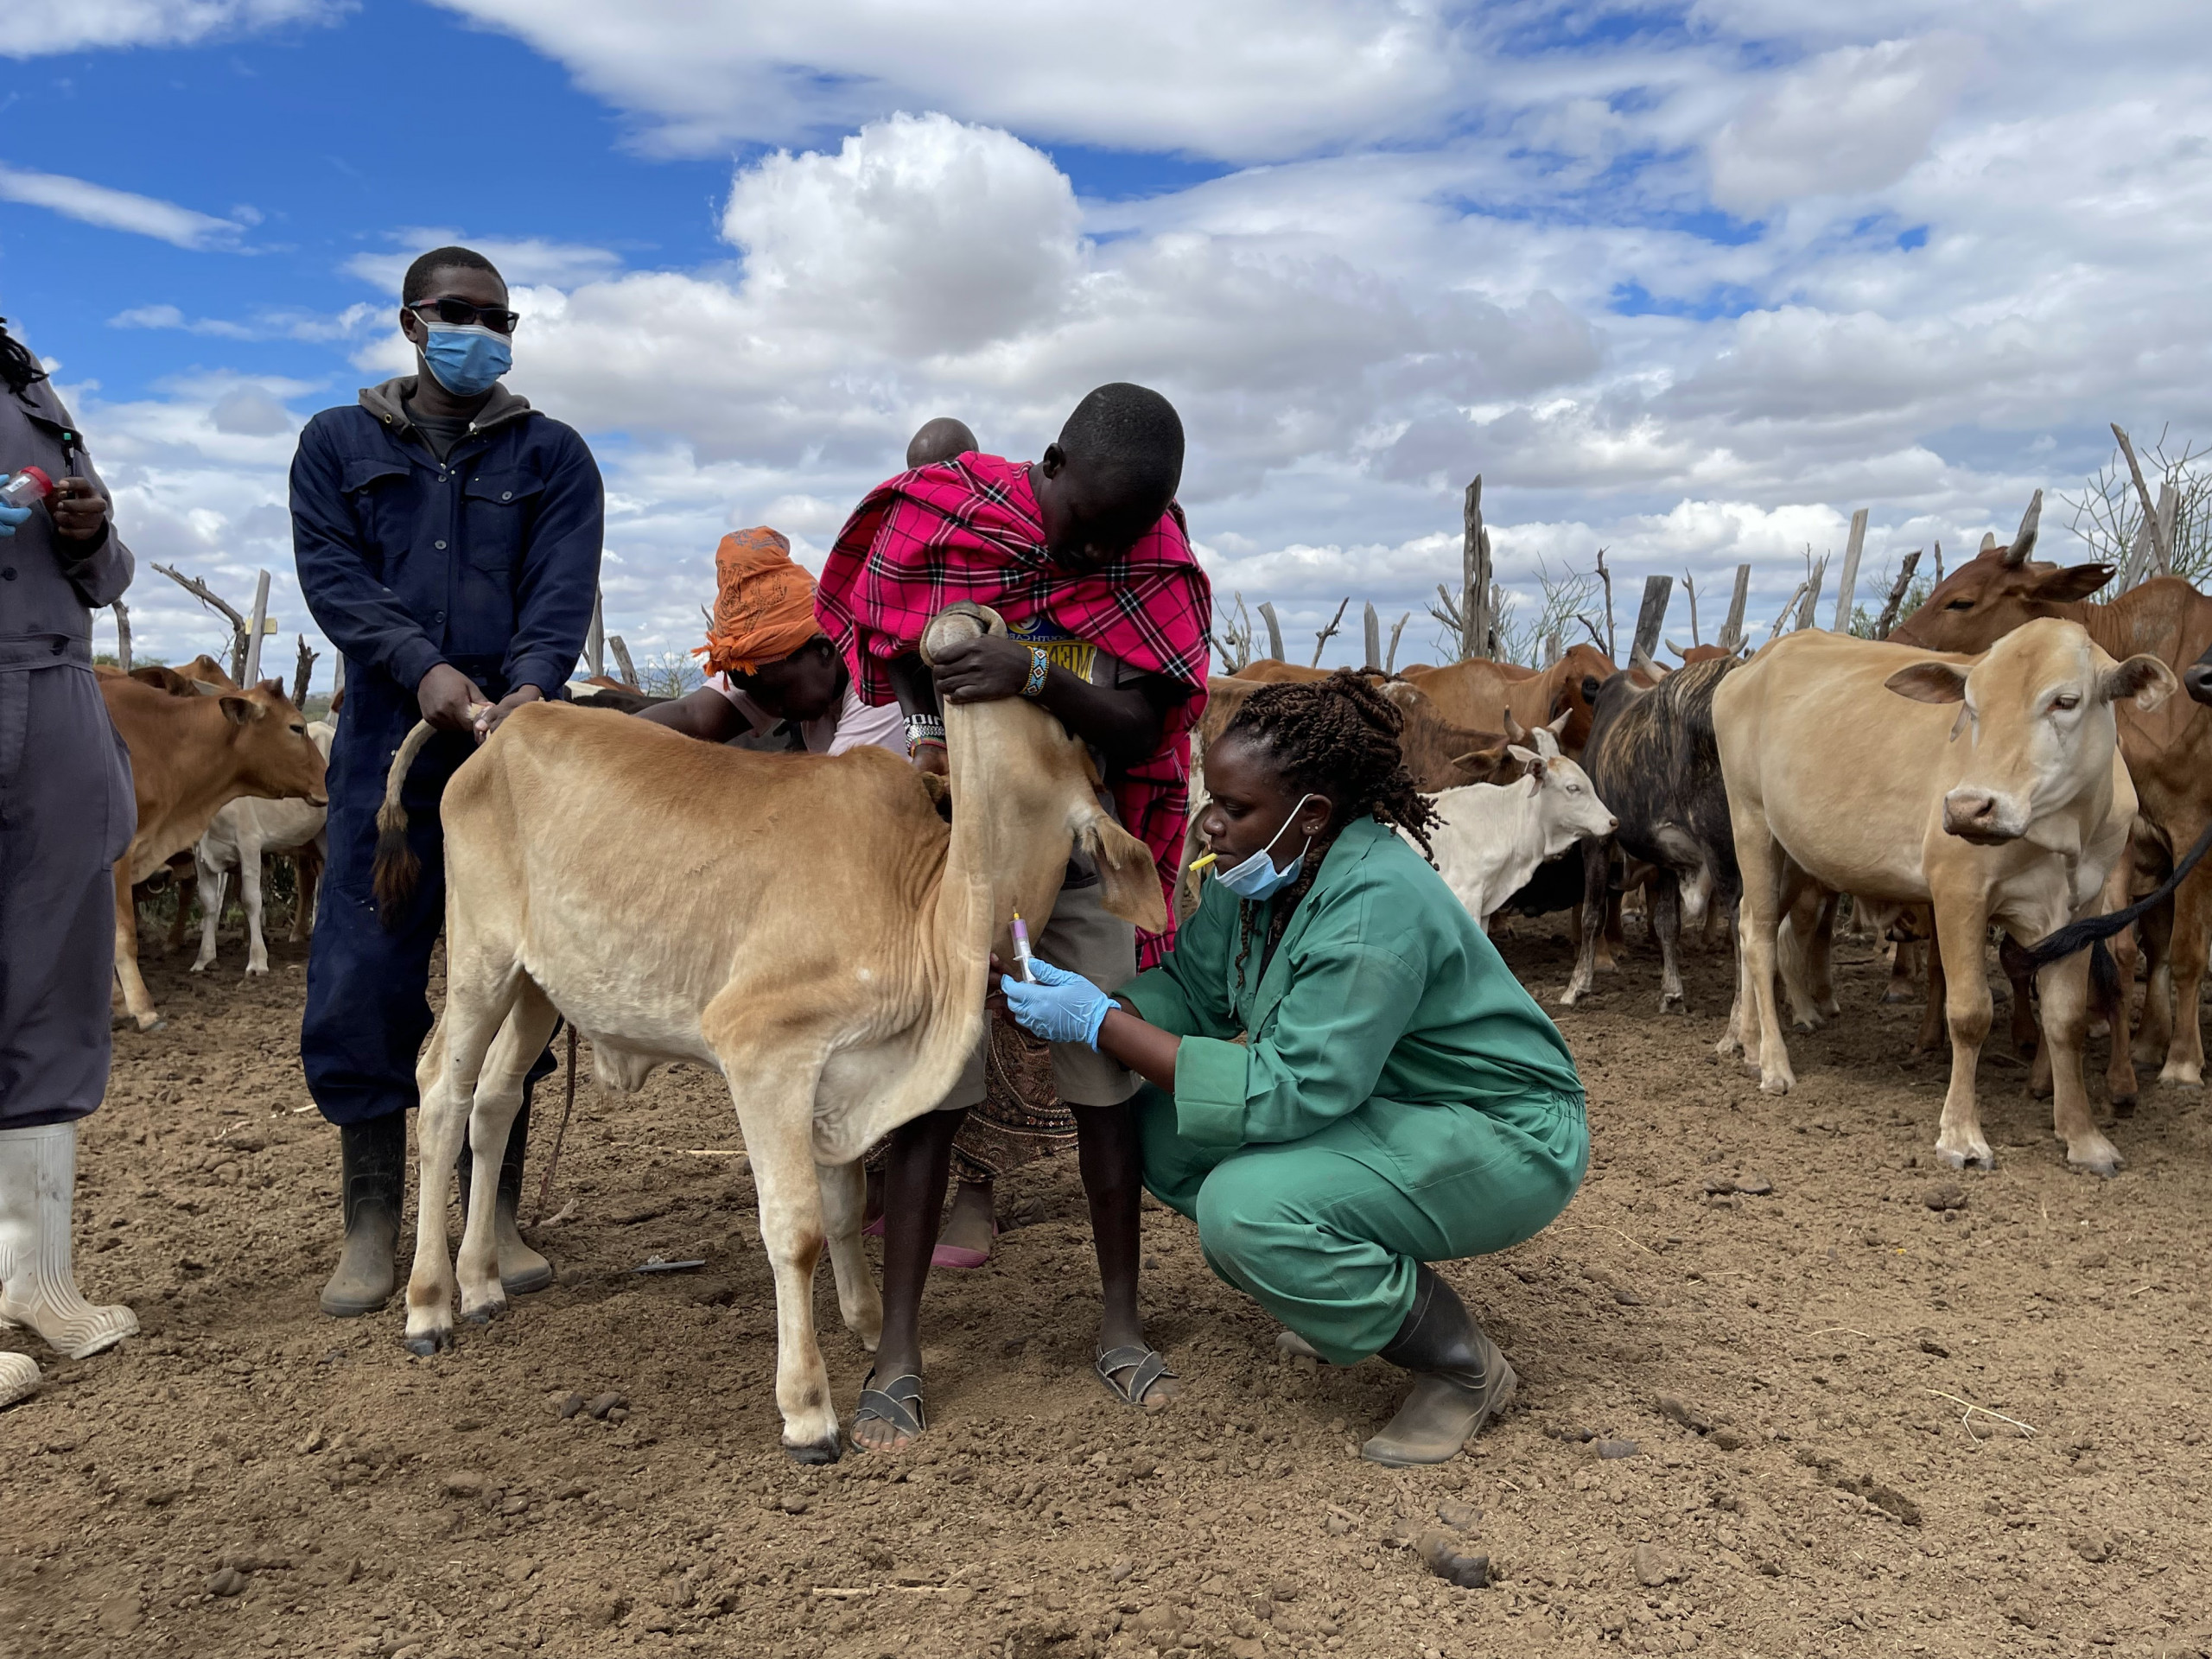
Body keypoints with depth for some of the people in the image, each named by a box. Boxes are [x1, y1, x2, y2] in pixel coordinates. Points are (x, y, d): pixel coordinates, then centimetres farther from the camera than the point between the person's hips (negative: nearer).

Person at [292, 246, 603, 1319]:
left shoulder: (551, 455, 10)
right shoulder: (338, 445, 13)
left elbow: (564, 589, -5)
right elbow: (332, 575, -3)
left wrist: (532, 686, -25)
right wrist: (422, 671, -20)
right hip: (387, 747, 1)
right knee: (361, 983, -1)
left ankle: (497, 1219, 16)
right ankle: (372, 1228, 13)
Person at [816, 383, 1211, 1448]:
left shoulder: (1152, 557, -6)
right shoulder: (937, 522, -10)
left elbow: (1139, 727, -14)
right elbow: (881, 668, -2)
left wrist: (1035, 674, -31)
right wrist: (933, 744, -20)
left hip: (1084, 858, 2)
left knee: (1108, 1084, 3)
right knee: (932, 1090, -3)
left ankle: (1119, 1322, 19)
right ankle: (897, 1353, 6)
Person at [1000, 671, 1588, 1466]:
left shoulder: (1377, 907, -31)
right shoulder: (1259, 871, -5)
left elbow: (1290, 1093, -33)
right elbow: (1189, 990, 0)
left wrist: (1103, 1026, -31)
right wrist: (1081, 992, -19)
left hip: (1507, 1139, -9)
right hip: (1385, 1109, 9)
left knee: (1246, 1207, -29)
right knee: (1163, 1130, -3)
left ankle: (1464, 1367, -5)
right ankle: (1351, 1295, 14)